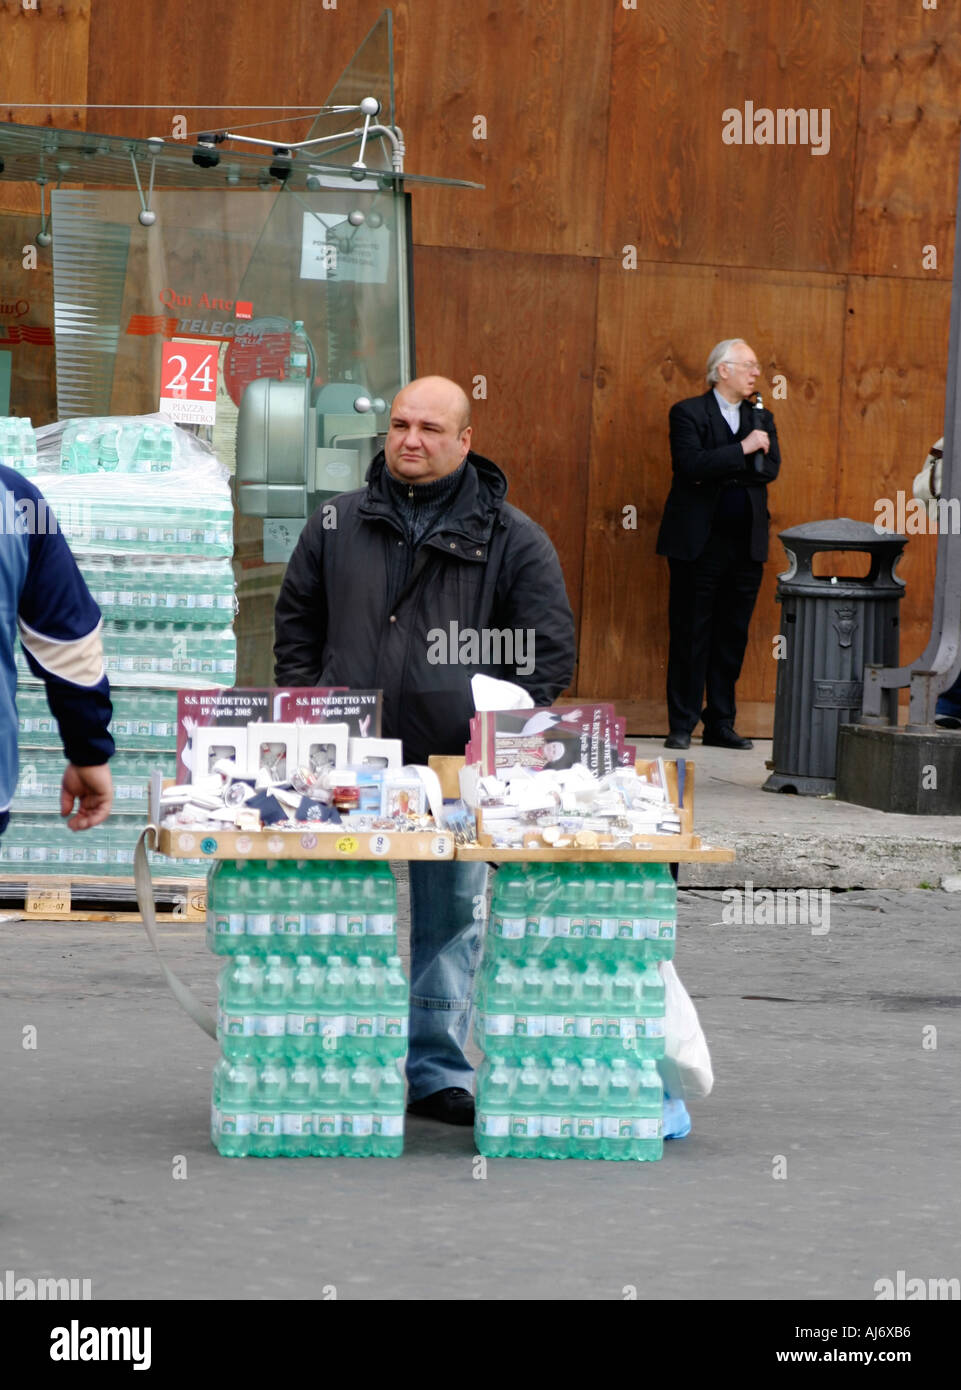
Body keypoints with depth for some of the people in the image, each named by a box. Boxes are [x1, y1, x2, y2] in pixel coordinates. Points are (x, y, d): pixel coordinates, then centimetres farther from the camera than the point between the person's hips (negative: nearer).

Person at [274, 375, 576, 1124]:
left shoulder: (509, 538, 3)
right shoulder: (338, 525, 10)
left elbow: (550, 648, 3)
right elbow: (296, 623, 17)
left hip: (456, 765, -1)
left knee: (449, 921, 4)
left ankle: (438, 1073, 12)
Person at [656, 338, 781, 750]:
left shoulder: (761, 418, 14)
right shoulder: (688, 413, -2)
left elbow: (770, 468, -1)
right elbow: (691, 464, -18)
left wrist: (719, 468, -13)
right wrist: (742, 450, -18)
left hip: (746, 544, 5)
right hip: (698, 543, -5)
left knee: (732, 638, 7)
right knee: (690, 635, -1)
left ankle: (720, 724, 13)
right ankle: (682, 726, 3)